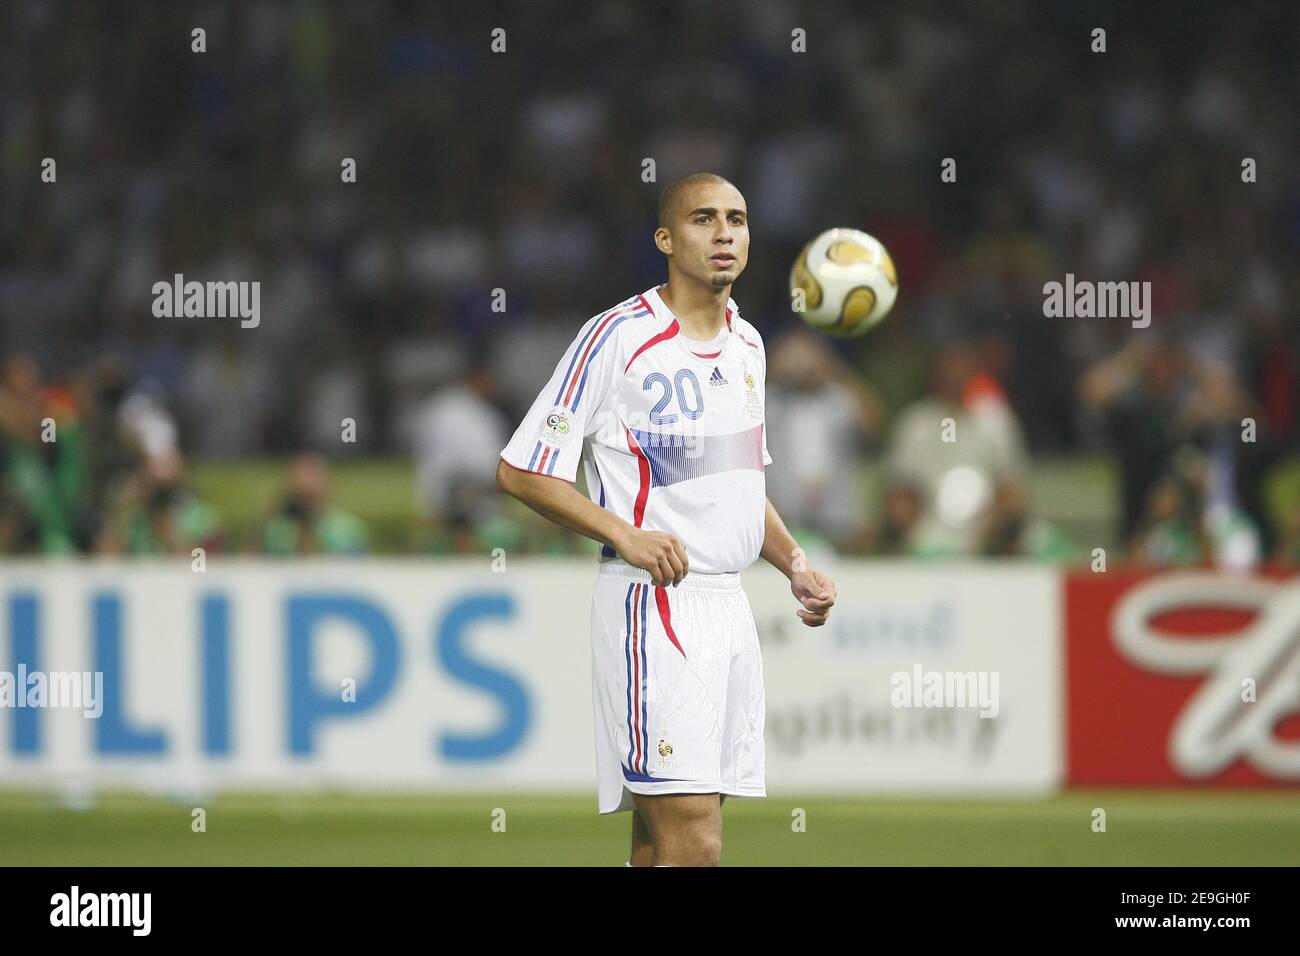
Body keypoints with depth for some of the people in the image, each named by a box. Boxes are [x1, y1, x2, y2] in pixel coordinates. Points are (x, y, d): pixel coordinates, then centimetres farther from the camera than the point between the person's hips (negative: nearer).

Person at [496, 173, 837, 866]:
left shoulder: (747, 344, 15)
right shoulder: (618, 337, -9)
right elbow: (520, 472, -8)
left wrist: (793, 564, 13)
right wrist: (624, 536, -16)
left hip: (728, 605, 8)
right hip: (650, 604, -8)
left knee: (662, 843, 7)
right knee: (693, 844, -17)